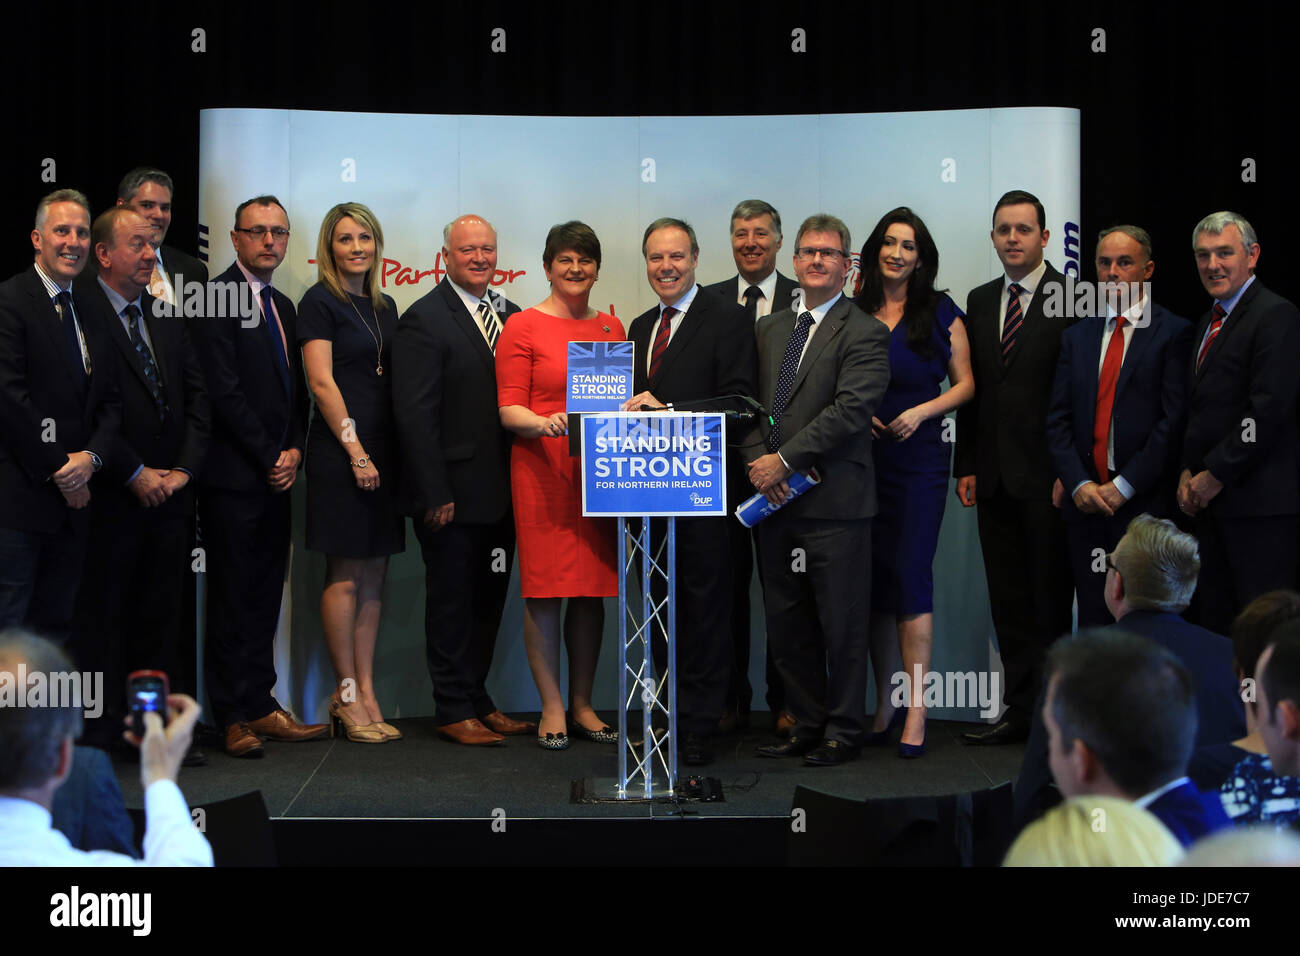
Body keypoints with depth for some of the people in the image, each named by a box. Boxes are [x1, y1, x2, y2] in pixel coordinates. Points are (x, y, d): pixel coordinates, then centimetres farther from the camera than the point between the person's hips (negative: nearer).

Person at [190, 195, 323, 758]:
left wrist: (295, 450, 2)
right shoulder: (216, 300, -7)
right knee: (233, 597, -2)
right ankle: (236, 717, 2)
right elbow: (225, 393, -13)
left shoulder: (284, 306, 18)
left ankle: (259, 706, 12)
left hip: (276, 476, 7)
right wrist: (271, 457, -11)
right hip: (233, 477, -7)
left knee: (265, 599, 8)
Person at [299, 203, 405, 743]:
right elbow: (322, 381, -11)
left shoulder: (383, 307, 16)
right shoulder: (320, 302, -4)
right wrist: (355, 450, -15)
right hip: (339, 450, -7)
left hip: (380, 452, 7)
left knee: (374, 575, 6)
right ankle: (347, 694, 4)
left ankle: (366, 693, 10)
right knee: (344, 576, -2)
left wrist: (393, 453, 8)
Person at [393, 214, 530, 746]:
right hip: (454, 495, -7)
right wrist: (435, 495, -17)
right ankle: (455, 713, 12)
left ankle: (478, 701, 26)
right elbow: (414, 415, -14)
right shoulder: (424, 320, -9)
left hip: (499, 493, 7)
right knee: (451, 602, 3)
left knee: (489, 599, 14)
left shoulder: (509, 314, 12)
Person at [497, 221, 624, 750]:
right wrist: (544, 424, -22)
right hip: (542, 472, -4)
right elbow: (509, 409, -3)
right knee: (544, 589, -4)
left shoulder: (611, 327, 16)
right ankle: (552, 709, 3)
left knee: (592, 589, 5)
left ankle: (582, 705, 13)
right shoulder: (523, 326, 1)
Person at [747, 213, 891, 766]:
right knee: (786, 626, 10)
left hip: (835, 501, -6)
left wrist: (784, 460, -16)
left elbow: (849, 410, -14)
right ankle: (807, 725, 21)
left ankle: (842, 731, 11)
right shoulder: (769, 329, 16)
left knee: (842, 625, 1)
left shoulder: (865, 334, -4)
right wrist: (758, 461, -4)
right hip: (775, 498, 6)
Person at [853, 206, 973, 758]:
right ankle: (884, 703, 15)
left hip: (919, 458, -3)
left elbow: (965, 384, 4)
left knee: (911, 574, -9)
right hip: (862, 459, 3)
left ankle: (916, 712, -7)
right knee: (873, 578, 6)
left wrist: (921, 411, -11)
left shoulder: (940, 313, 2)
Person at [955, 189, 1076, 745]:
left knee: (1050, 599, 1)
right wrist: (965, 465, 9)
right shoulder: (980, 301, 14)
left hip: (1047, 473, -6)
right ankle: (1020, 710, 16)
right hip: (994, 476, 6)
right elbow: (971, 388, 14)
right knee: (1008, 600, 9)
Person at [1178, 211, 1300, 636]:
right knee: (1213, 620, 8)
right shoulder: (1208, 322, 19)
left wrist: (1215, 475, -13)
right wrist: (1189, 471, 8)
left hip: (1261, 503, -9)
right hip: (1211, 499, 9)